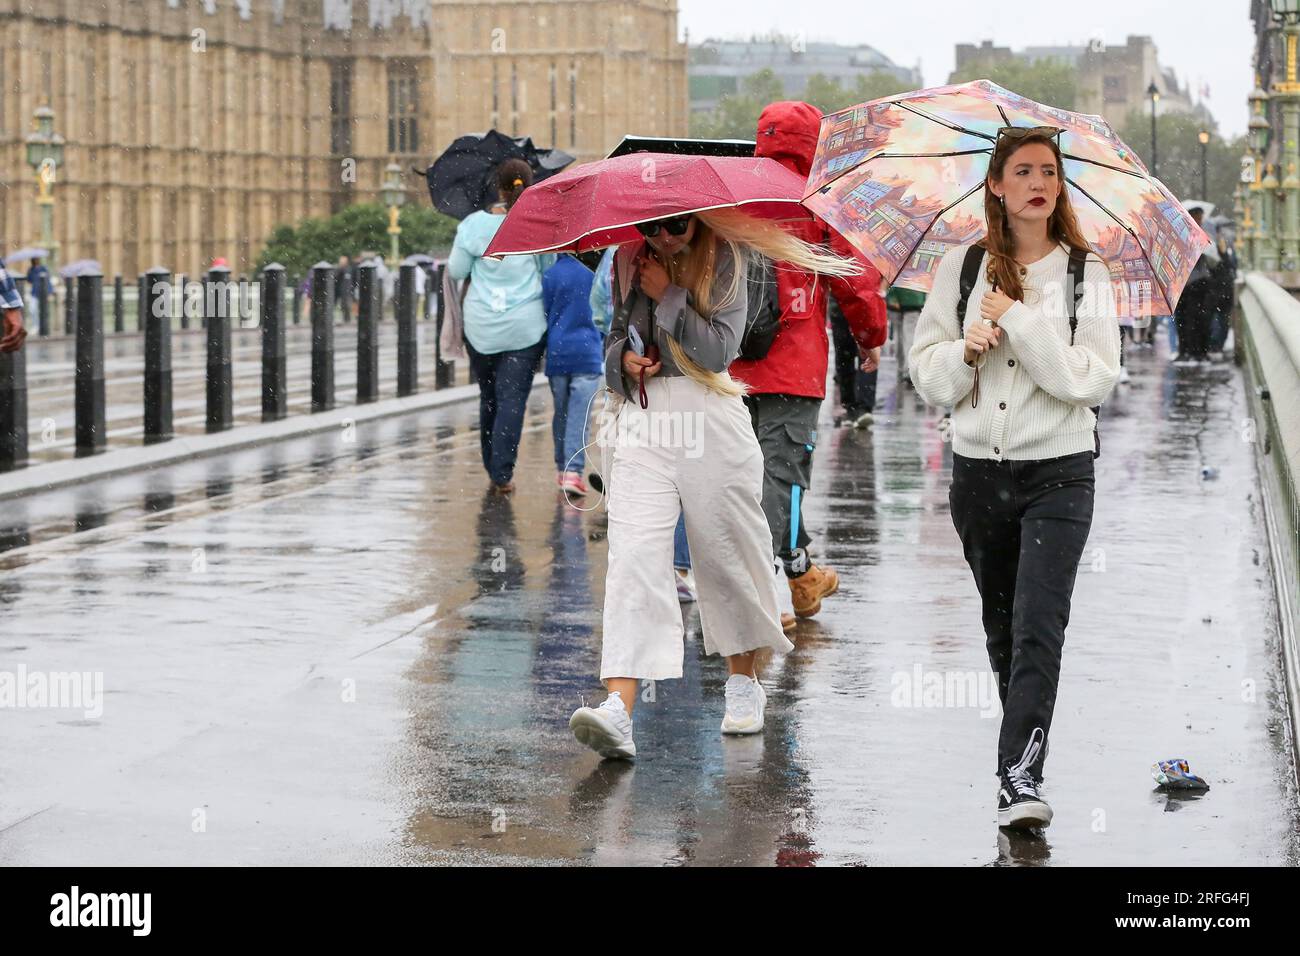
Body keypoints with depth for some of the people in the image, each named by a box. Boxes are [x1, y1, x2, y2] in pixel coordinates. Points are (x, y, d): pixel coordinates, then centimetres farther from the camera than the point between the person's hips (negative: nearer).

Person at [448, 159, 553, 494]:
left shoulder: (475, 224, -5)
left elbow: (456, 271, 2)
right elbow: (550, 270, 4)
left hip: (480, 327, 2)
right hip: (524, 327, -1)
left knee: (489, 397, 15)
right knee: (513, 398, -1)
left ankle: (494, 469, 22)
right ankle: (502, 473, -10)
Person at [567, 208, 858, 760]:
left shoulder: (724, 260, -3)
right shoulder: (628, 264, 10)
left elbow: (719, 349, -13)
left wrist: (668, 295, -13)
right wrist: (622, 358, 3)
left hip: (711, 422, -3)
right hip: (643, 420, 3)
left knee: (726, 550, 8)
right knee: (633, 555, -12)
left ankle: (743, 682, 32)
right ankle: (619, 709, -22)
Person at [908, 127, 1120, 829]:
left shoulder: (1086, 275, 0)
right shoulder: (960, 269, 6)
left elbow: (1095, 379, -11)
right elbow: (926, 374, 6)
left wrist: (1020, 322, -15)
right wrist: (966, 349, -14)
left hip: (1057, 474, -3)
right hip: (978, 472, 3)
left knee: (1039, 627, -15)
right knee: (1001, 629, 12)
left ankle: (1019, 776, -20)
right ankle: (1024, 756, 28)